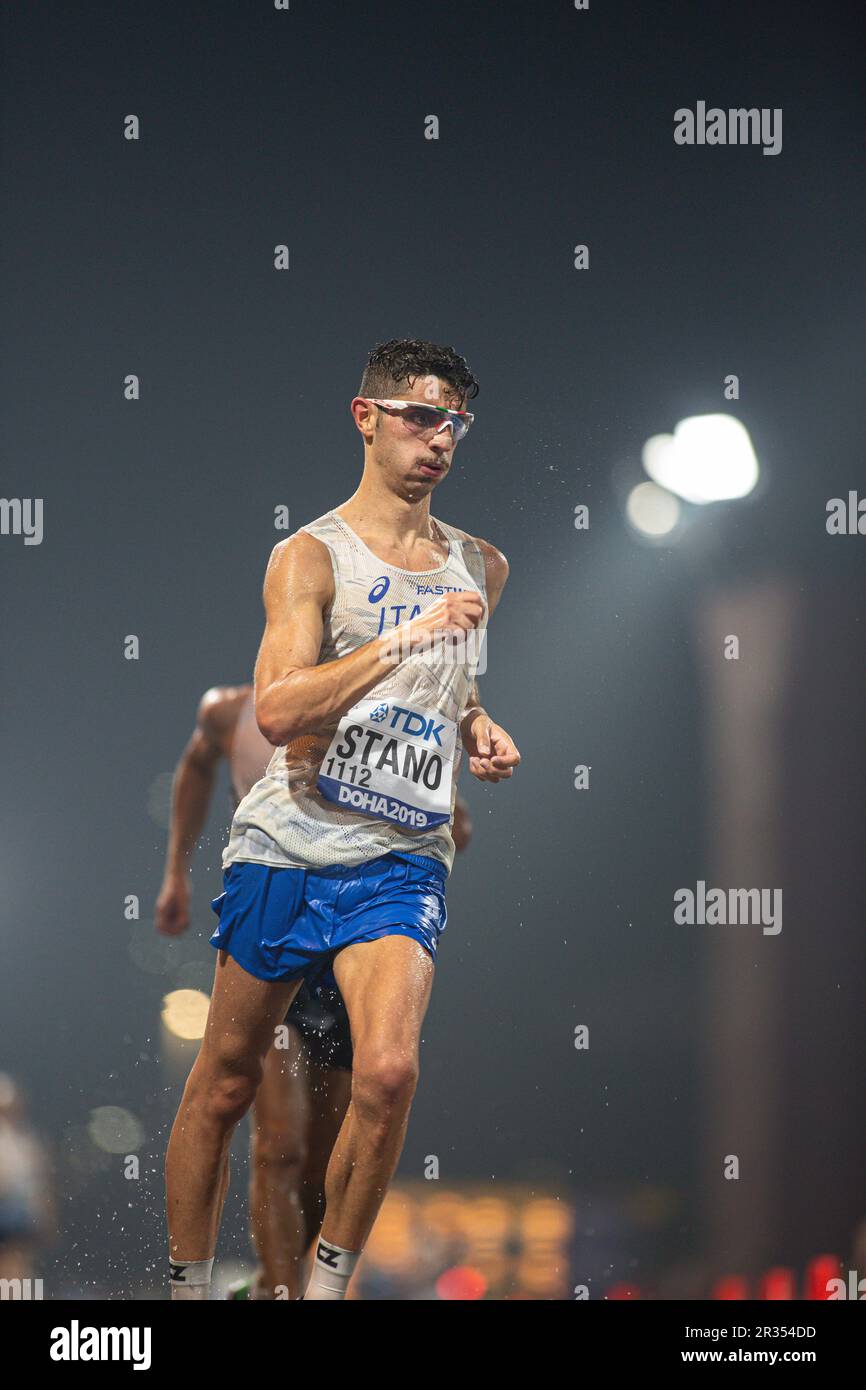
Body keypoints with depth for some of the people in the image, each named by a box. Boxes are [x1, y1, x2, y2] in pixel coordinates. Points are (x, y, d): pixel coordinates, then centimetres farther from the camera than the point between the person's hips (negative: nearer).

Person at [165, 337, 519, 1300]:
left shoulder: (481, 567, 14)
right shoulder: (312, 555, -2)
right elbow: (276, 709, -17)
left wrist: (478, 733, 13)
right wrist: (407, 639, -23)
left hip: (401, 858, 2)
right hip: (291, 843, -2)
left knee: (388, 1069, -21)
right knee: (225, 1082, 5)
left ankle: (328, 1285, -5)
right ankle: (188, 1284, 21)